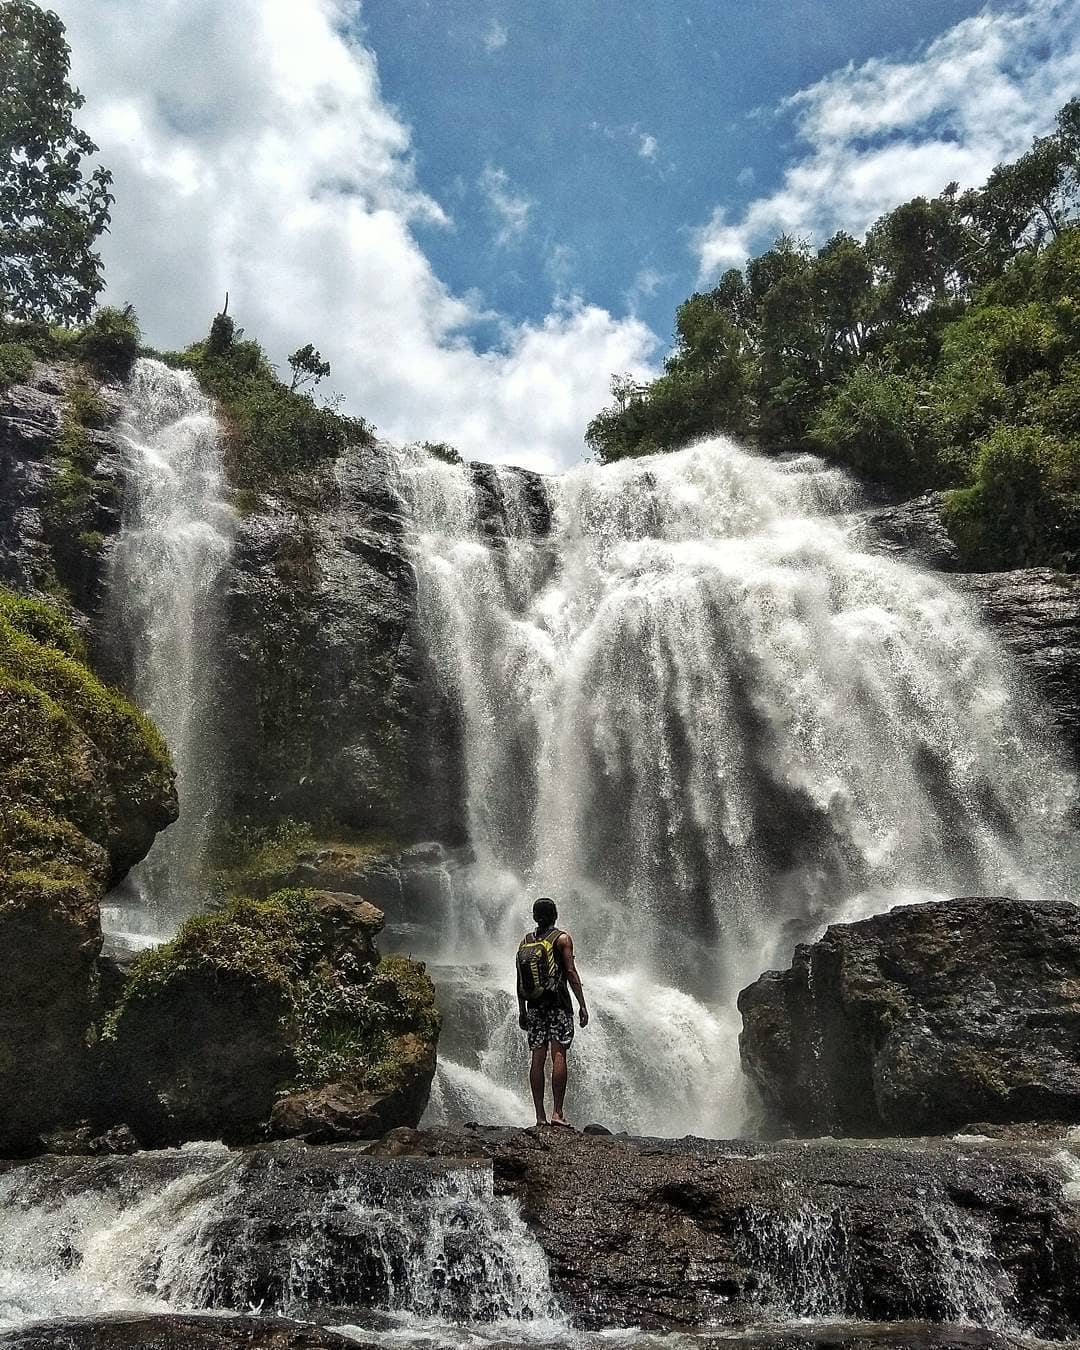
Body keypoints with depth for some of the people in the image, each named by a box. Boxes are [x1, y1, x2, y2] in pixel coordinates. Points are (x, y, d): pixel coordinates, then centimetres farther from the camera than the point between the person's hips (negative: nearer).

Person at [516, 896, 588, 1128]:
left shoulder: (525, 941, 11)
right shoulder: (562, 938, -2)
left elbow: (520, 980, 11)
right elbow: (571, 972, -8)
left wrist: (522, 1011, 17)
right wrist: (582, 1004, -5)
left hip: (534, 1005, 4)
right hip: (558, 1004, -4)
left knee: (538, 1059, 4)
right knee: (558, 1055, -5)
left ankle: (540, 1115, 5)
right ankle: (557, 1113, -10)